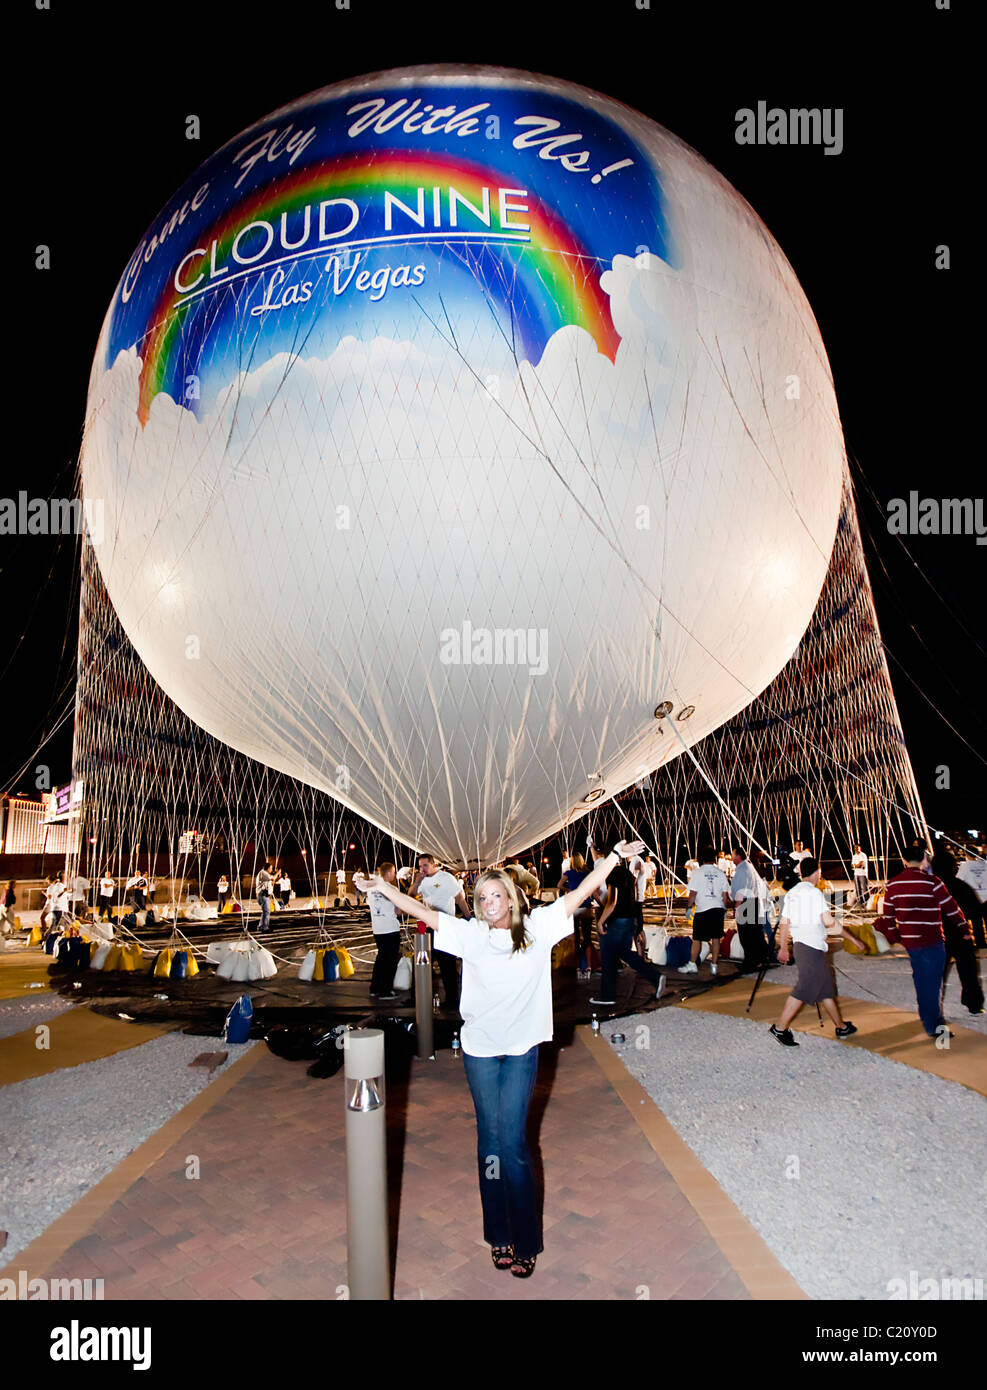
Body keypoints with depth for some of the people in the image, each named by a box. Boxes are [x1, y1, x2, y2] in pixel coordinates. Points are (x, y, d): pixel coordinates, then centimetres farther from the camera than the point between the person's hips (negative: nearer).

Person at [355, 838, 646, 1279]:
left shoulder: (537, 928, -3)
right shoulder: (470, 934, -1)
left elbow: (579, 895, -5)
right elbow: (424, 913, -4)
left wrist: (614, 857, -9)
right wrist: (384, 888, -11)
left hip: (522, 1049, -2)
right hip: (479, 1049, 2)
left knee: (512, 1143, -3)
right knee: (490, 1139, 10)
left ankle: (525, 1242, 13)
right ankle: (499, 1235, 24)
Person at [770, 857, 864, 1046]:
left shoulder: (792, 893, 13)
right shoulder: (814, 892, -11)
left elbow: (784, 922, 15)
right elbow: (828, 921, -15)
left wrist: (783, 948, 22)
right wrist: (852, 938, -7)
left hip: (800, 944, 9)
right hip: (812, 947, -9)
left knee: (826, 988, 17)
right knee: (804, 989, -7)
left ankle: (842, 1026, 26)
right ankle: (780, 1028, -7)